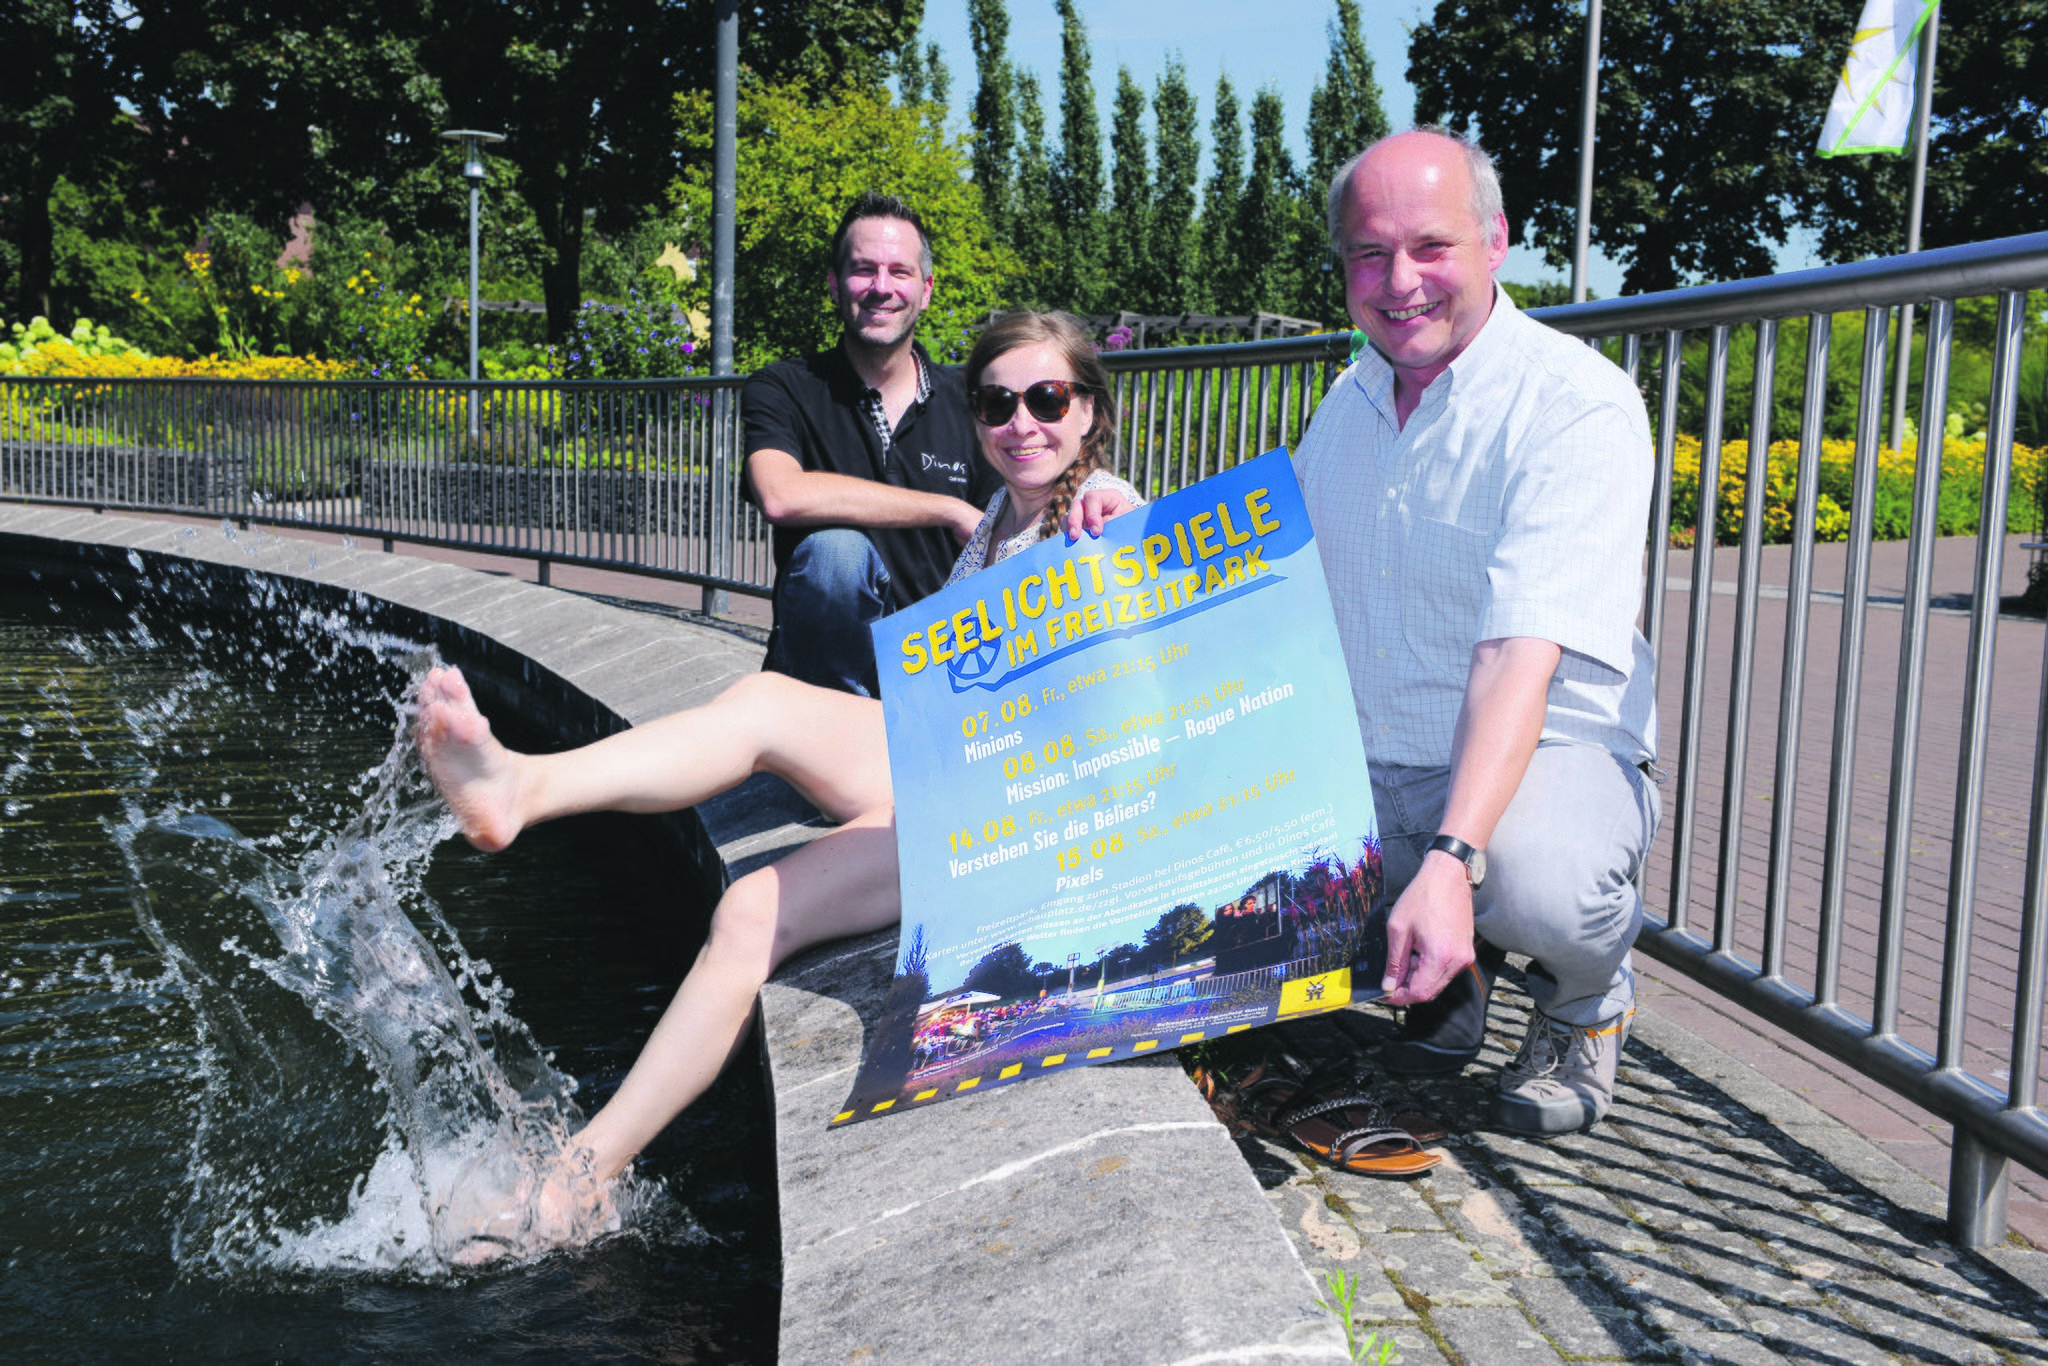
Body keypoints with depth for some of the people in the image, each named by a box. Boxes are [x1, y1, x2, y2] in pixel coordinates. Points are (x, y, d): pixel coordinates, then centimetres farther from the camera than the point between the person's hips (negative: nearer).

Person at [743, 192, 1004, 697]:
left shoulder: (969, 404, 7)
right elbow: (780, 496, -24)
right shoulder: (783, 390, -1)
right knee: (836, 546, -31)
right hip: (826, 662, -1)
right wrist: (951, 512, -18)